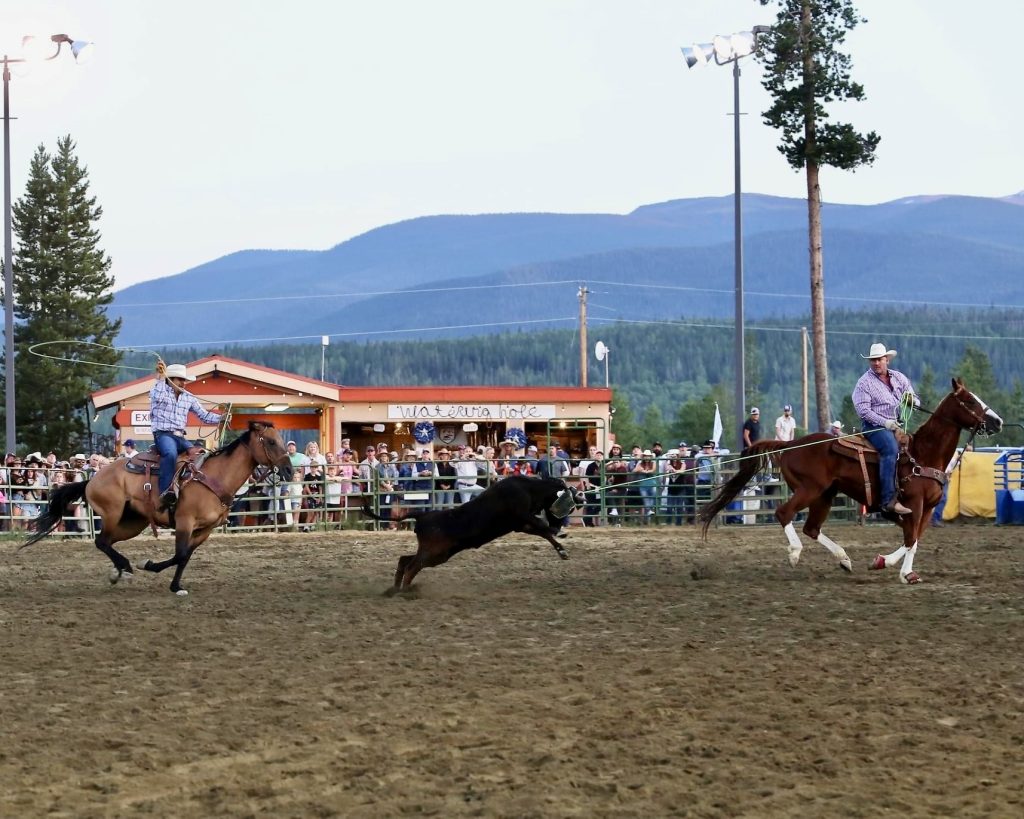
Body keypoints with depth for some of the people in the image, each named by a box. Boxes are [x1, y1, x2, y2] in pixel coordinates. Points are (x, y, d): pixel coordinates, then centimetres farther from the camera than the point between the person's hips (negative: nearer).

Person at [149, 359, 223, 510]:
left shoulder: (189, 398, 16)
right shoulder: (161, 390, 2)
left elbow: (204, 415, 16)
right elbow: (158, 397, -24)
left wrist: (221, 418, 0)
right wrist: (161, 377, -21)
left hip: (180, 437, 7)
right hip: (163, 434, -7)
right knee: (171, 453, -37)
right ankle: (166, 492, -43)